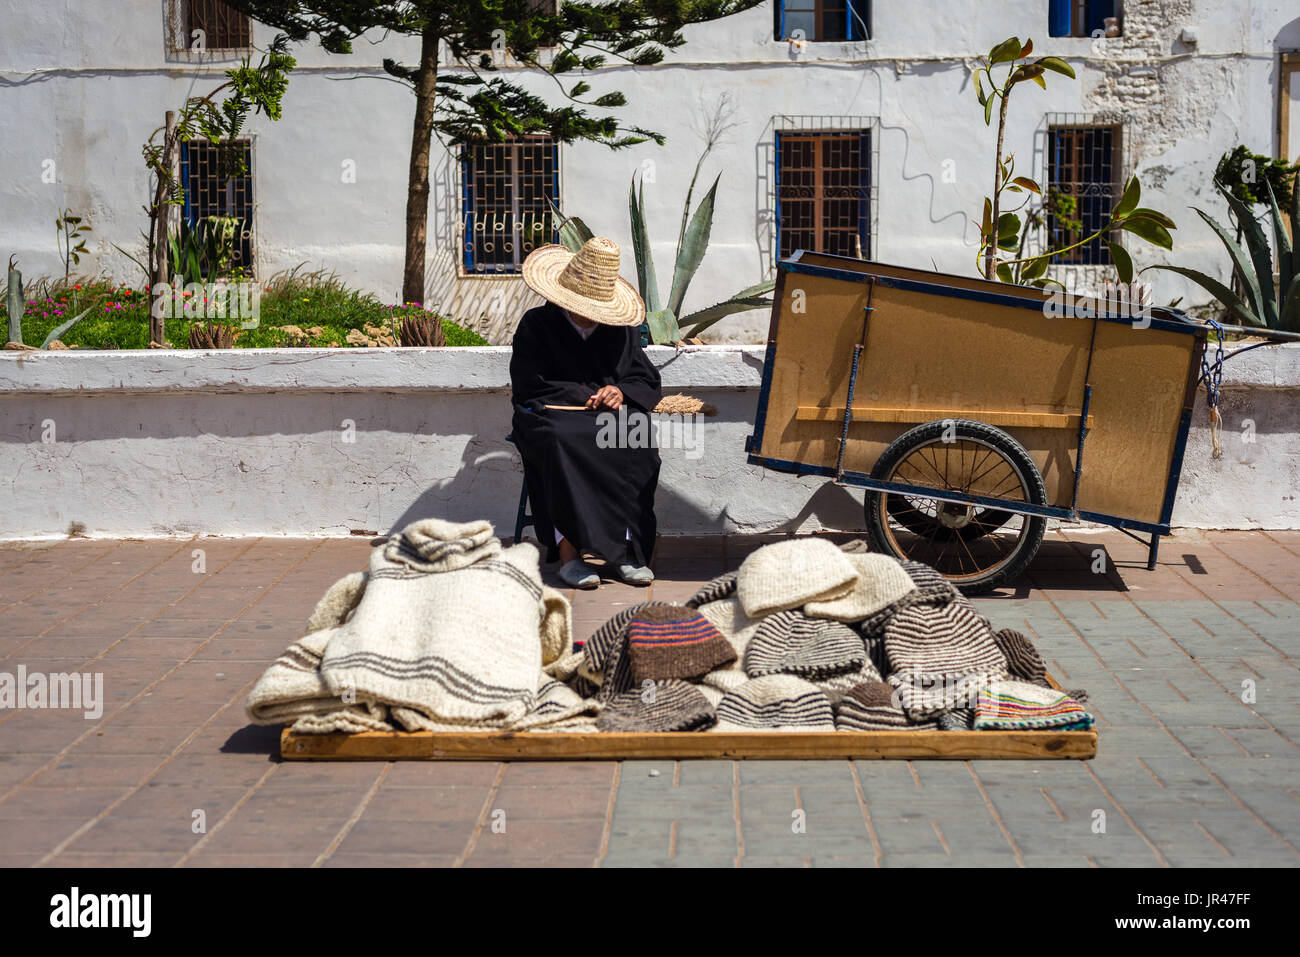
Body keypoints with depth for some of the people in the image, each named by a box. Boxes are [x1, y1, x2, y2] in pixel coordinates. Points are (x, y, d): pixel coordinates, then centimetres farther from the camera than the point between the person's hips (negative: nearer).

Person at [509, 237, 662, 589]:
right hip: (550, 414, -2)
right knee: (561, 442, -40)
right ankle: (568, 550, -41)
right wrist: (589, 397, -10)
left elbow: (648, 382, 15)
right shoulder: (536, 324, 6)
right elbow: (528, 386, -4)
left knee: (639, 444, -33)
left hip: (613, 415, 3)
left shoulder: (622, 330, 16)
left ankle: (627, 549, -30)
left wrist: (621, 392, -9)